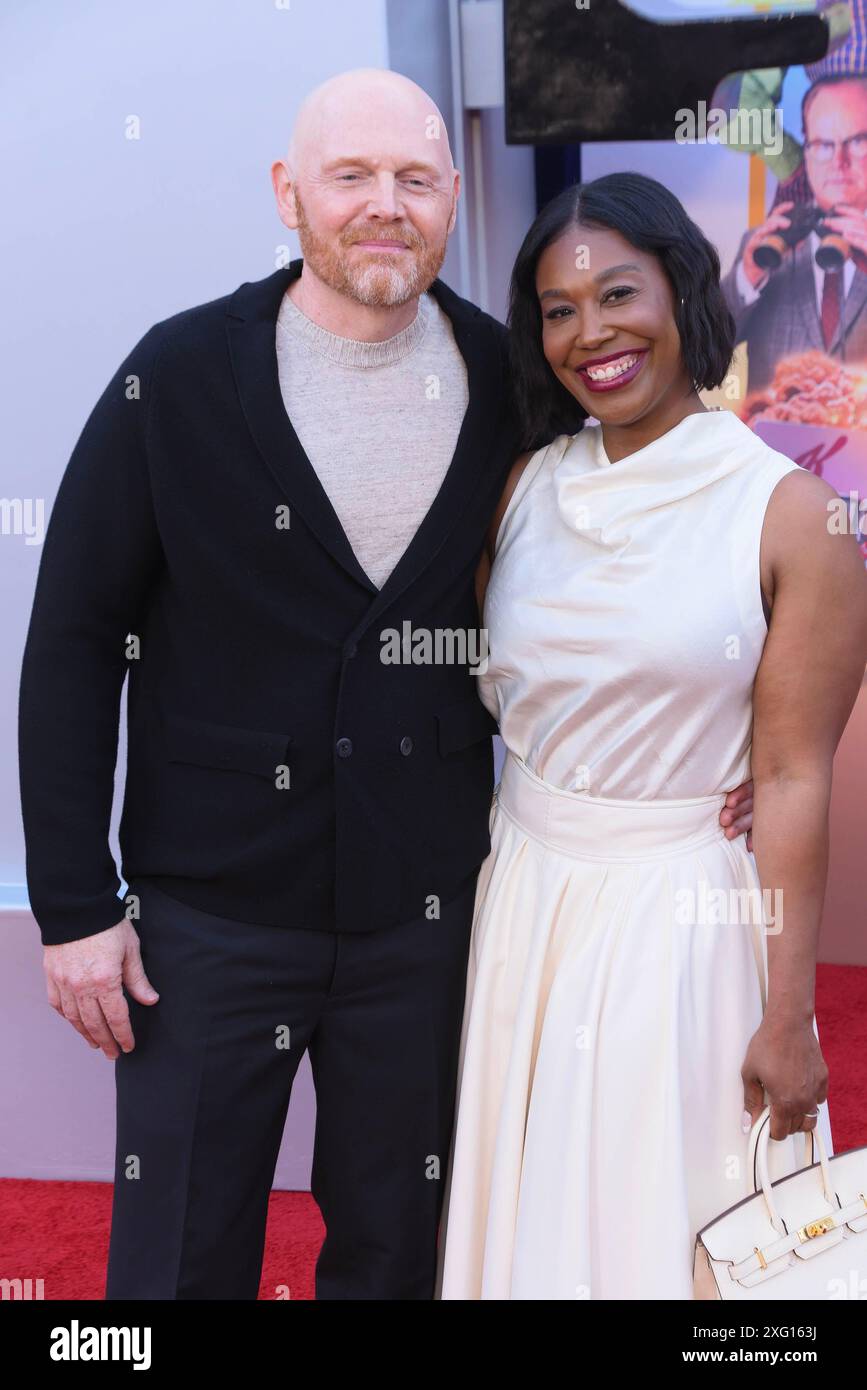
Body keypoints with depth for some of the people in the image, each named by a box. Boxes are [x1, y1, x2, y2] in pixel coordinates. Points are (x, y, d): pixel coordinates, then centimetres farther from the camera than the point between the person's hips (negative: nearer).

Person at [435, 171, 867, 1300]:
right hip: (523, 906, 4)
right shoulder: (527, 487, 2)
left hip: (683, 919, -4)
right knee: (527, 1212, 18)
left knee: (662, 1222, 11)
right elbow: (480, 696, 8)